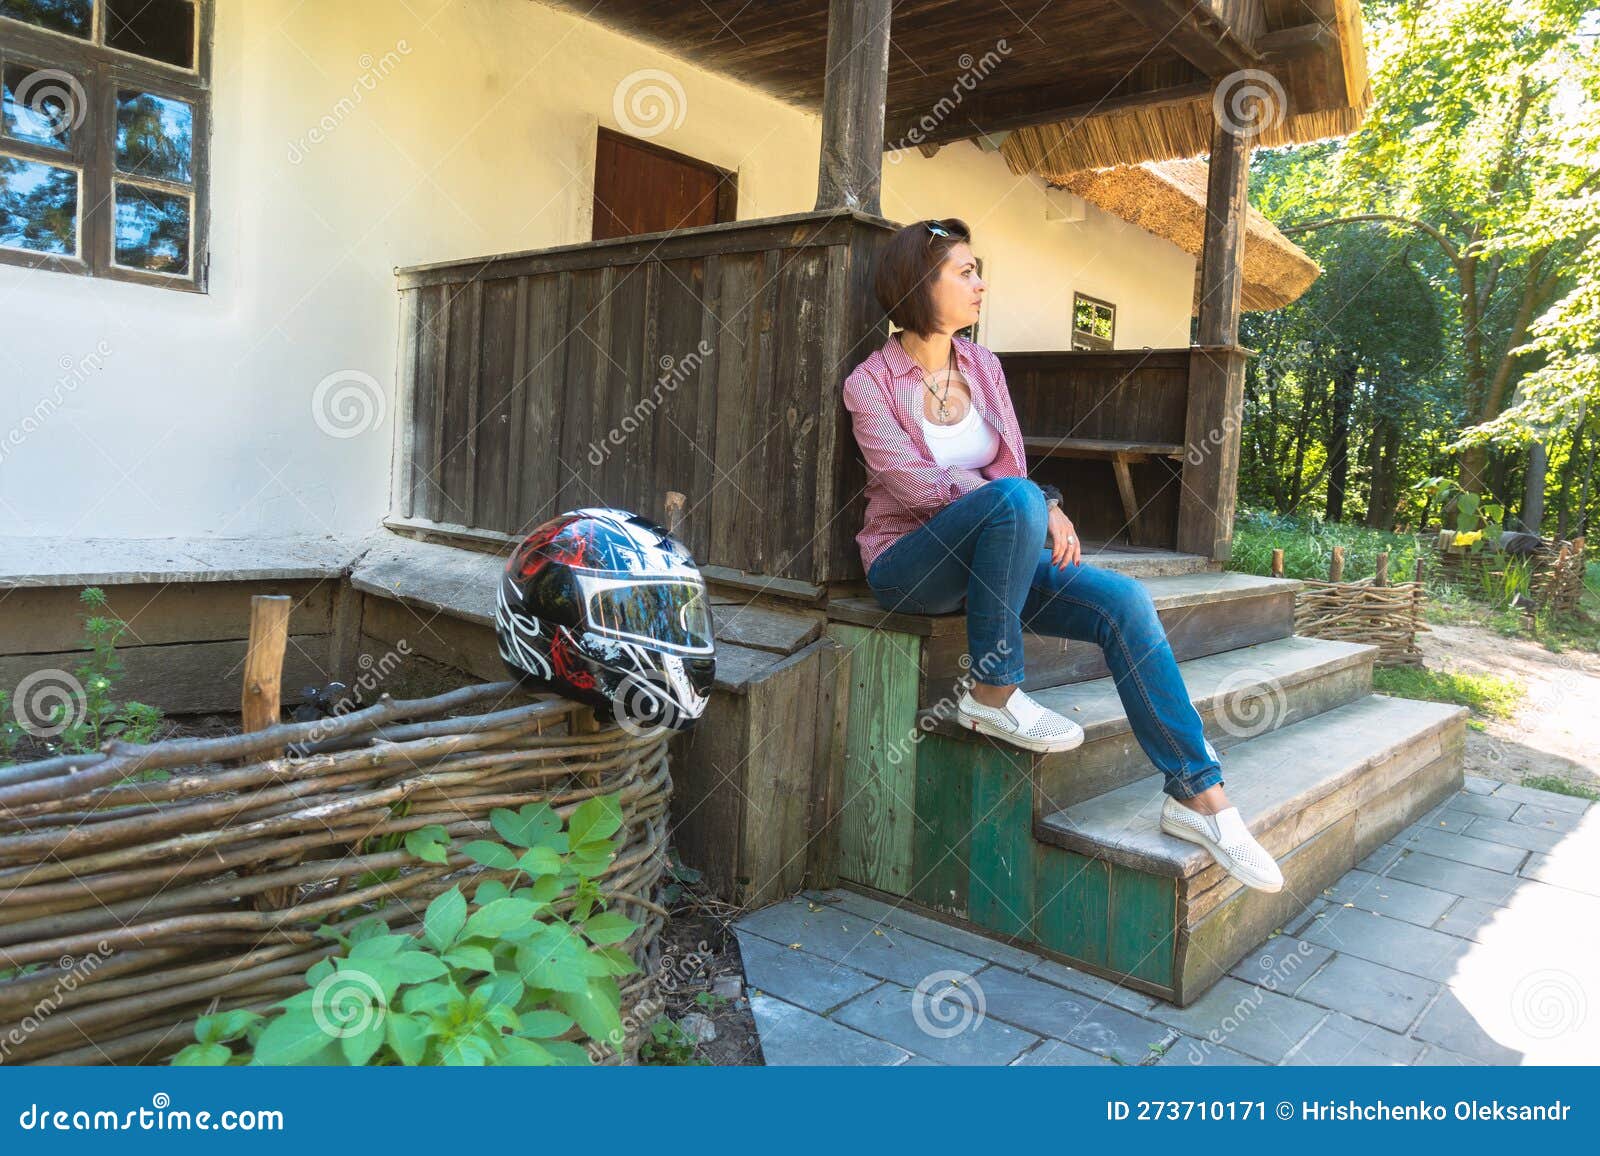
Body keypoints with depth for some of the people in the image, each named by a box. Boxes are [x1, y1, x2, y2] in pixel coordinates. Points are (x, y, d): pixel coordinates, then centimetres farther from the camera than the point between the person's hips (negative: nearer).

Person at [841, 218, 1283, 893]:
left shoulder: (983, 367, 11)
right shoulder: (871, 383, -5)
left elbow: (1012, 465, 7)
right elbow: (915, 486, -15)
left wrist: (1042, 514, -16)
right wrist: (1038, 507, -20)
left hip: (992, 556, 5)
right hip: (907, 565, -5)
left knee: (1123, 601, -19)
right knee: (1013, 498, -35)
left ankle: (1198, 794, -13)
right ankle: (992, 692, -22)